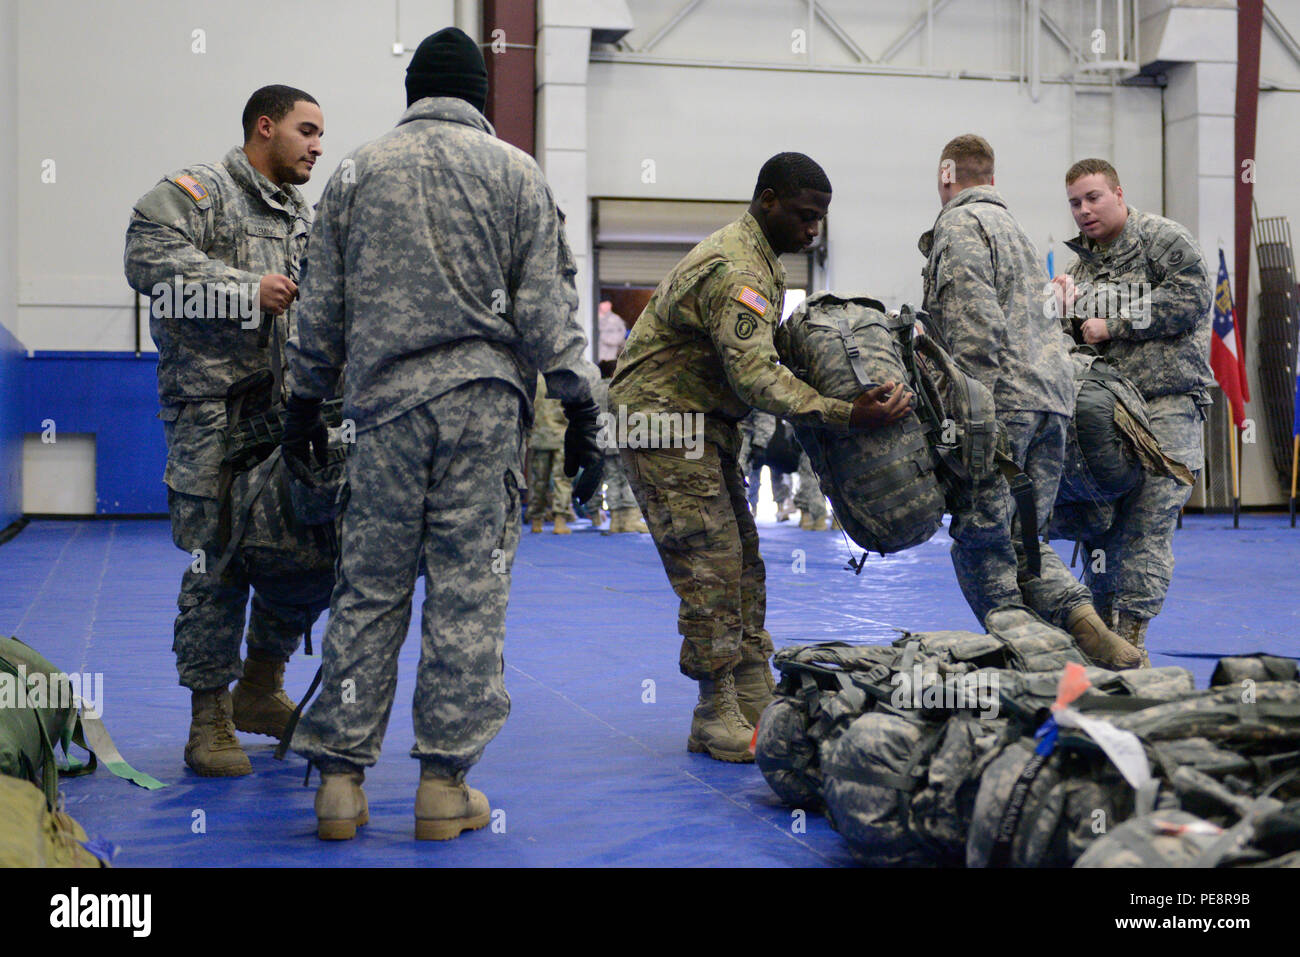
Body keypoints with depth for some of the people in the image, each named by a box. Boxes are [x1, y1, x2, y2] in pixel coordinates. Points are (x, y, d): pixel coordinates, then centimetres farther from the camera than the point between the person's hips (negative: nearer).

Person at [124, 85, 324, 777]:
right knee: (219, 562, -8)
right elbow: (150, 258, -15)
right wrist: (247, 290, -18)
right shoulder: (196, 191, 0)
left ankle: (261, 690, 24)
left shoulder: (307, 219, 25)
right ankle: (210, 719, 1)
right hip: (214, 410, -8)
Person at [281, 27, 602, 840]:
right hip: (484, 404, -2)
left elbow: (324, 306, 13)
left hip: (387, 403, 2)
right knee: (469, 589, 1)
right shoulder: (516, 173, 5)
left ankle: (342, 779, 8)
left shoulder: (358, 172, 11)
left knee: (370, 589, 6)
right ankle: (445, 784, 4)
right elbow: (548, 303, 1)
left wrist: (307, 402, 21)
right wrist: (580, 411, 3)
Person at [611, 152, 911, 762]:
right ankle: (716, 719, -5)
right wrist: (846, 416, -36)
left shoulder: (759, 261, 13)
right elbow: (754, 376, -31)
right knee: (710, 567, -11)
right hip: (662, 419, -11)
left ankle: (756, 704, 13)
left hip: (703, 424, 11)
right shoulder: (735, 271, -22)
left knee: (742, 562, 9)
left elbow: (755, 360, 19)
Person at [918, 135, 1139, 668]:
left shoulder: (960, 224, -1)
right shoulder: (1013, 226, 28)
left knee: (980, 541, -3)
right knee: (1022, 537, 11)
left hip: (1005, 400, -9)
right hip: (1055, 396, 9)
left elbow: (977, 327, -15)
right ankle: (1082, 621, -7)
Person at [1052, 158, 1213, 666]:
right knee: (1099, 520, 5)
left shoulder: (1162, 237, 1)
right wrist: (1070, 311, 1)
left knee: (1148, 524, -11)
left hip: (1166, 401, -6)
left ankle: (1130, 637, -9)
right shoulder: (1083, 262, 21)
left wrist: (1114, 324, -11)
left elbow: (1194, 296, -13)